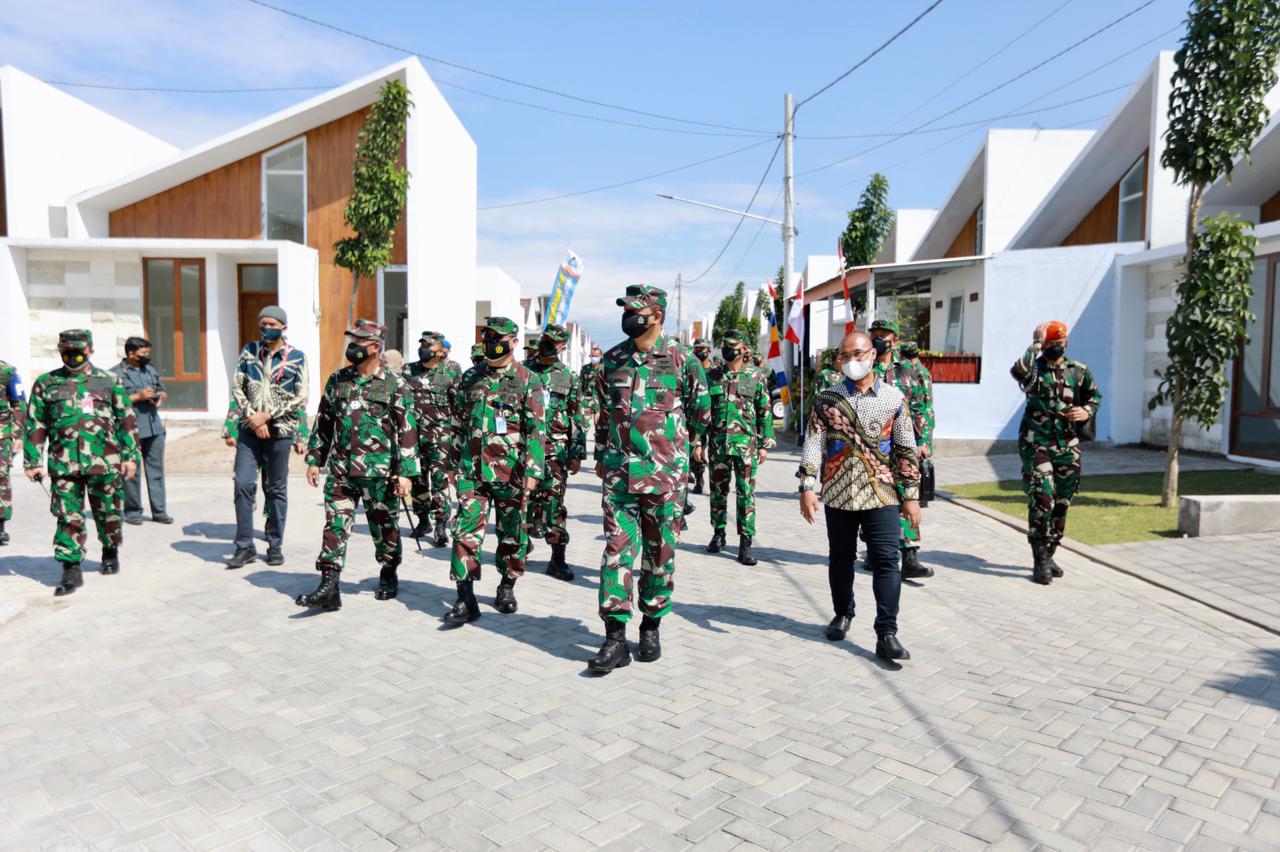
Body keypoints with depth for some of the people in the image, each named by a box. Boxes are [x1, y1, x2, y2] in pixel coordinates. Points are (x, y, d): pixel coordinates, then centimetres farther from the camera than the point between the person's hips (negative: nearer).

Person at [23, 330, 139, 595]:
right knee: (69, 516, -1)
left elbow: (126, 421, 8)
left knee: (108, 513, 10)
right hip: (64, 464, 0)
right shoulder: (46, 384, 9)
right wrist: (32, 462, 5)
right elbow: (35, 426, 10)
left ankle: (111, 553, 33)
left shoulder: (109, 381, 7)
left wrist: (130, 456, 3)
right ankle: (71, 570, 4)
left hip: (104, 462, 0)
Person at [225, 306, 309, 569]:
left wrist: (268, 415, -13)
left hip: (280, 430, -2)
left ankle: (275, 545, 17)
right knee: (243, 484, -5)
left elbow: (301, 398, -6)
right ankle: (244, 546, 5)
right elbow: (236, 387, 4)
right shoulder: (249, 351, 7)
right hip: (249, 429, 2)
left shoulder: (296, 357, -1)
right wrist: (252, 417, -9)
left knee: (277, 489, 7)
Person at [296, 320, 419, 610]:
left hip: (379, 472, -4)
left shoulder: (394, 384, -6)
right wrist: (314, 459, 13)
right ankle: (329, 587, -1)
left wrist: (405, 472, -13)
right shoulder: (337, 380, 9)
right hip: (340, 469, 4)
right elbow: (323, 422, 17)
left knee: (384, 527, 10)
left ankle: (389, 575, 30)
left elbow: (407, 431, -9)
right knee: (335, 526, -2)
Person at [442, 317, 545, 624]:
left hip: (510, 472, -3)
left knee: (512, 534, 10)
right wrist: (454, 463, 17)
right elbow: (458, 424, 17)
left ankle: (507, 588, 28)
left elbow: (536, 429, -7)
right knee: (466, 532, -5)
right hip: (472, 471, 3)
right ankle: (466, 600, -2)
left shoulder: (526, 381, -3)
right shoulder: (471, 377, 10)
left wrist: (532, 470, -14)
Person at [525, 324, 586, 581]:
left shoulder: (567, 376, 6)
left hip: (555, 447, -1)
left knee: (554, 499, -6)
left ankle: (558, 559, -2)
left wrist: (577, 453, 2)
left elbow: (577, 418, 7)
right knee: (525, 495, 7)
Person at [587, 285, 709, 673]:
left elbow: (700, 409, 10)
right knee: (617, 549, -3)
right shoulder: (613, 360, 8)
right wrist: (602, 456, 20)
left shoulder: (682, 360, -4)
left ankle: (651, 627, 24)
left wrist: (691, 444, 21)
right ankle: (615, 638, 1)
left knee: (660, 553, 8)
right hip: (619, 472, 3)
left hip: (664, 473, -2)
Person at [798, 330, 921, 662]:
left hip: (882, 495, -1)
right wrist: (807, 487, -12)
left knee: (886, 561, -6)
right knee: (840, 558, 14)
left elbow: (907, 449, 5)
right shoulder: (827, 399, 2)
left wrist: (911, 494, 3)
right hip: (838, 494, 1)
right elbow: (813, 444, -2)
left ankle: (887, 634, -2)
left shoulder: (894, 398, 3)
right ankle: (842, 613, 35)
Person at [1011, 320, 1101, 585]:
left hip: (1068, 446, 5)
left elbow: (1095, 396, 21)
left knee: (1061, 503, 11)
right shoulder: (1033, 368, -3)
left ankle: (1049, 554, 26)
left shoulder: (1079, 371, 8)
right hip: (1036, 444, -5)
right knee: (1041, 500, -13)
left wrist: (1087, 412, -1)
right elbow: (1017, 372, -27)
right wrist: (1035, 344, -18)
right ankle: (1041, 561, -8)